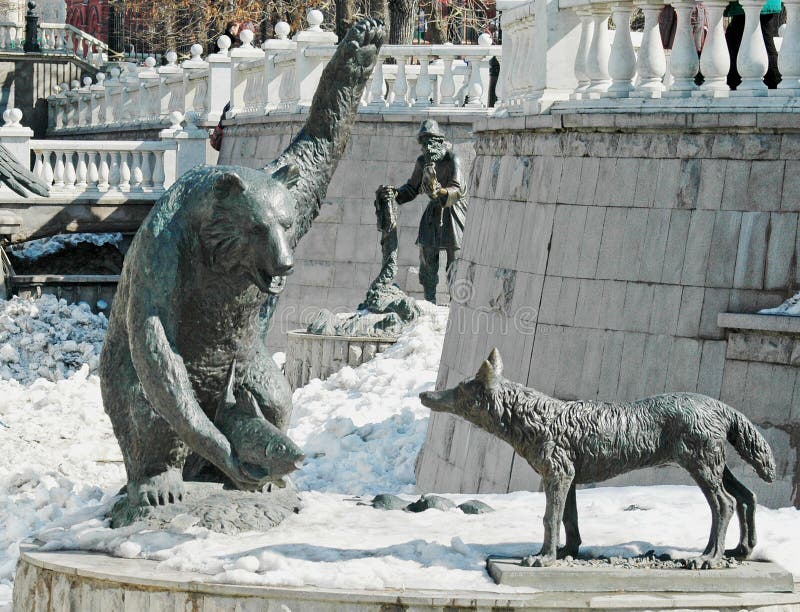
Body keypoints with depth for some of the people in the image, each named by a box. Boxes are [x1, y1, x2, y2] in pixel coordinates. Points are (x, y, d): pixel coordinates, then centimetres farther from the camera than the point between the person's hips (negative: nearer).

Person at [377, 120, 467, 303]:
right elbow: (412, 188, 11)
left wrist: (439, 191, -48)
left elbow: (458, 190, -29)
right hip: (433, 212, 6)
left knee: (455, 267, -6)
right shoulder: (422, 162, 2)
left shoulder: (452, 161, -19)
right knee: (427, 262, 6)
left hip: (453, 211, -6)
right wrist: (394, 192, -7)